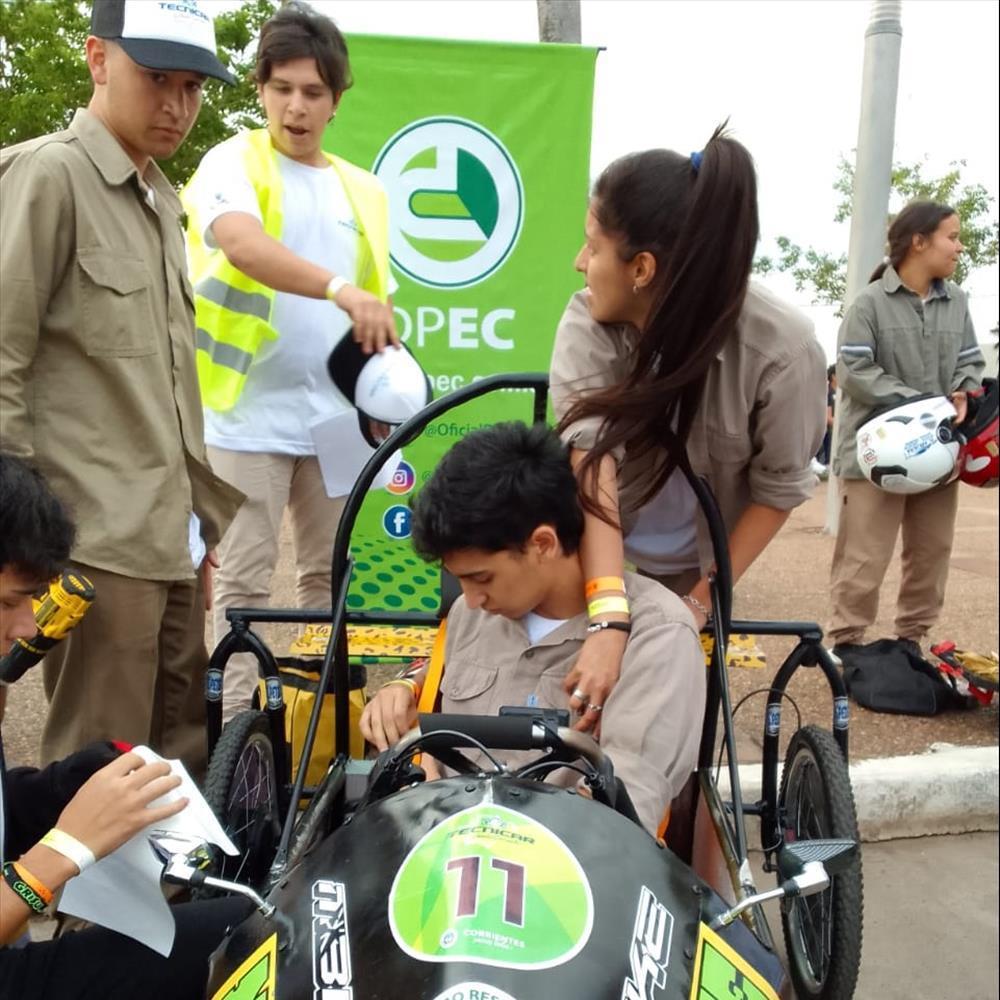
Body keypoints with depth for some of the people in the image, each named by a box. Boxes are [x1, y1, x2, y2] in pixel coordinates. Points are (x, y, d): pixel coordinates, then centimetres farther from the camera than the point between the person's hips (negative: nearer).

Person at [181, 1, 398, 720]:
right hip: (250, 413, -4)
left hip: (335, 416, 5)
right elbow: (242, 243, -24)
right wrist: (339, 289, -39)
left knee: (329, 577, 12)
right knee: (245, 583, 0)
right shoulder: (234, 162, -2)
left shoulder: (363, 191, 13)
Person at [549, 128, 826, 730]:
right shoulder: (589, 322, -24)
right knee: (572, 701, 4)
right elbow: (590, 458, -36)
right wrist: (609, 620, -47)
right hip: (588, 553, 1)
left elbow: (778, 492, -15)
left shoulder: (781, 351, -27)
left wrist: (702, 600, -15)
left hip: (690, 567, -1)